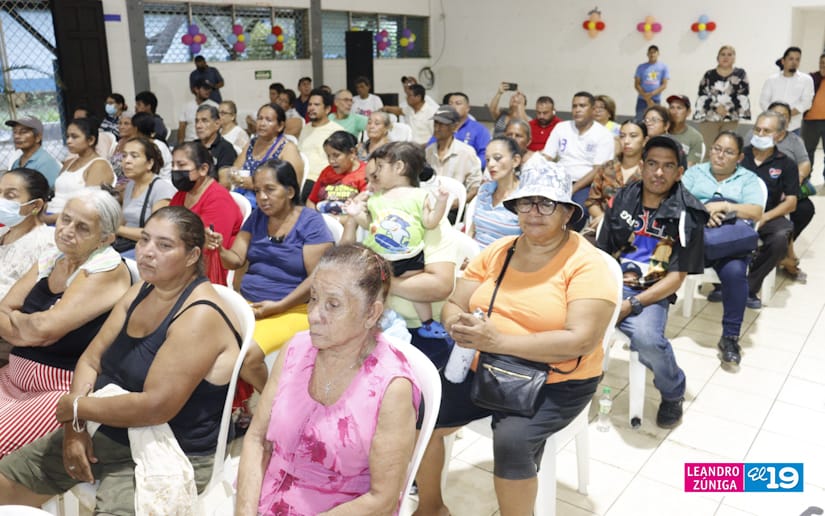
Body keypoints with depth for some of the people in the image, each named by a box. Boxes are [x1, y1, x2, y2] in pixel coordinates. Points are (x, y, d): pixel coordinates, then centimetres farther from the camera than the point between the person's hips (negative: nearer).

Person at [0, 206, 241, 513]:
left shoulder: (200, 315, -23)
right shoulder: (141, 292, 5)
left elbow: (156, 406, -28)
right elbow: (90, 360, 7)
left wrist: (77, 407, -14)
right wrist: (74, 425, -9)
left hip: (169, 455, -8)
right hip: (102, 430, 8)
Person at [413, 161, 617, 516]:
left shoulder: (586, 263, -12)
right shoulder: (497, 252, 5)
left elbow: (582, 341, -22)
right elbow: (453, 305, 6)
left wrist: (499, 341, -29)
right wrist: (459, 326, -20)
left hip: (555, 383, -5)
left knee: (511, 439, -31)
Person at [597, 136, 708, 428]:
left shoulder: (686, 215, -3)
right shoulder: (622, 199, 7)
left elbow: (676, 277, -6)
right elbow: (601, 253, 8)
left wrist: (631, 305, -17)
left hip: (650, 295, -3)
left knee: (646, 338, -33)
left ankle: (673, 393, 3)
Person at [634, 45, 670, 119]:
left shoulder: (663, 67, 5)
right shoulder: (641, 67, 6)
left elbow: (664, 85, 0)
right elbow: (637, 84, 1)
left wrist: (651, 94, -13)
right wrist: (647, 98, -8)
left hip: (656, 100, 0)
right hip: (642, 100, 0)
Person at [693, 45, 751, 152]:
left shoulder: (740, 74, 9)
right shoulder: (709, 75, 9)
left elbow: (742, 95, 0)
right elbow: (702, 95, -1)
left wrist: (727, 108, -12)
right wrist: (716, 106, -14)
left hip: (731, 118, 0)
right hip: (709, 117, 0)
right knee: (708, 148, -6)